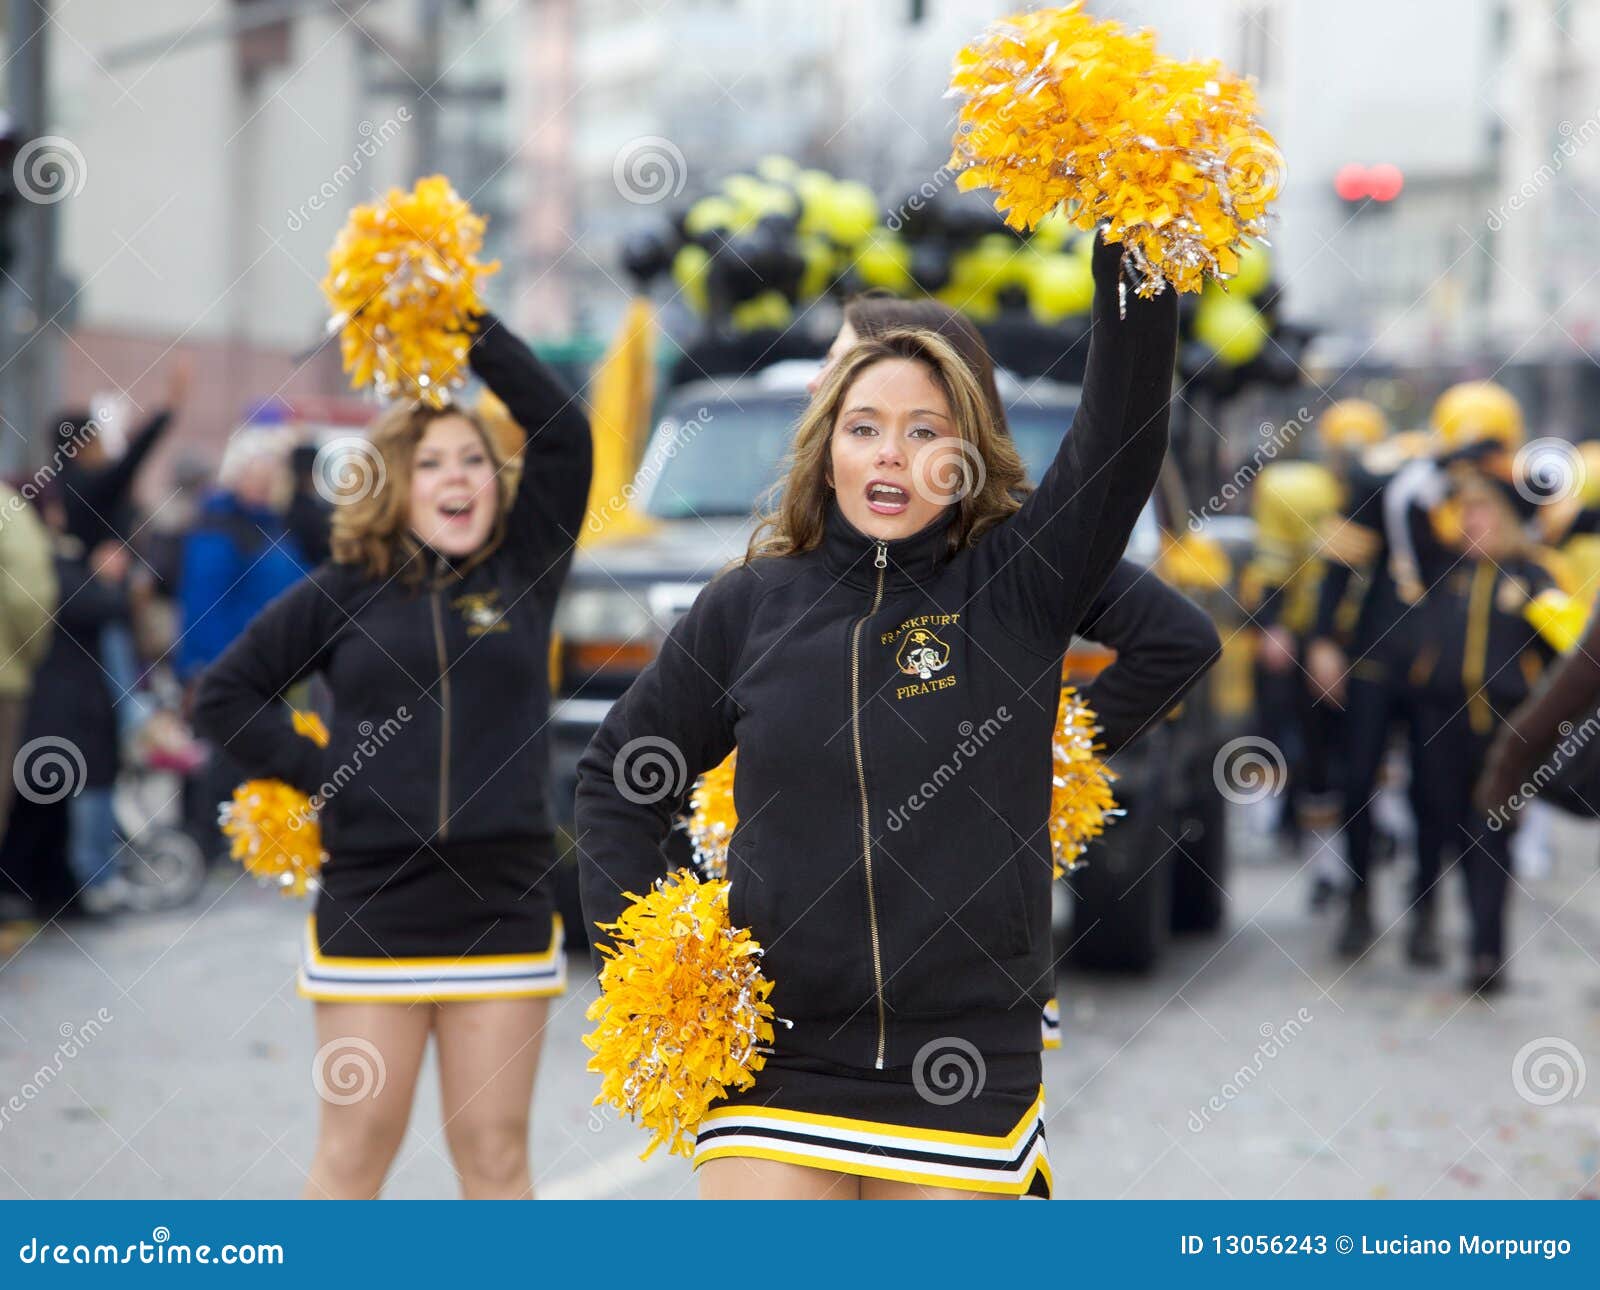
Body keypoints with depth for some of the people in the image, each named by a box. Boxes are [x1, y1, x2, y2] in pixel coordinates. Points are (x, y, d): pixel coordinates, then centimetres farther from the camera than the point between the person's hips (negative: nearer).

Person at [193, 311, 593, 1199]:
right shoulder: (344, 593, 4)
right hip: (370, 914, -1)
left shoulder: (524, 572, 7)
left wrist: (471, 323, -6)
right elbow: (224, 695, 9)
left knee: (494, 1152, 7)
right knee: (356, 1150, 6)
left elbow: (562, 432, -3)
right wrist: (314, 774, 0)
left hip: (503, 915, 1)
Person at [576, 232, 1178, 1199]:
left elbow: (1124, 429, -14)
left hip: (971, 1072, -1)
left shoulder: (1016, 585, 0)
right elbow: (620, 770, 16)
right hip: (777, 1069, 1)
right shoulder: (751, 605, 4)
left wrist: (1135, 249, -22)